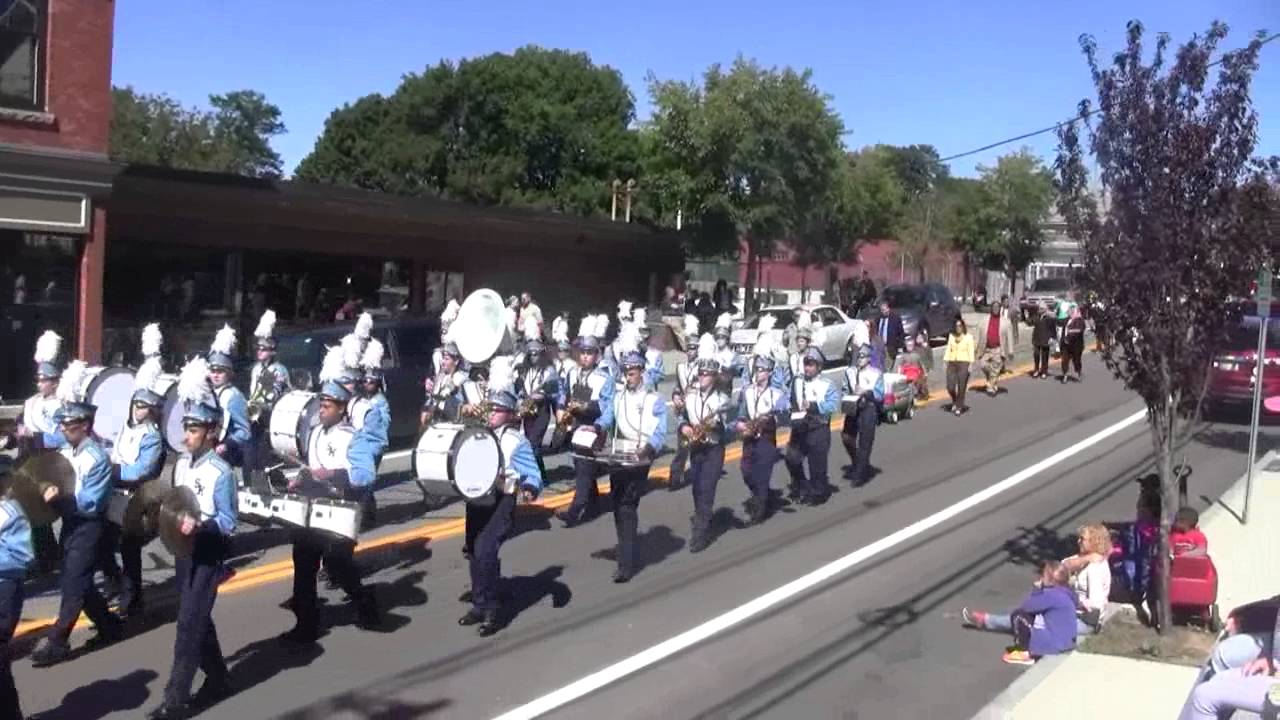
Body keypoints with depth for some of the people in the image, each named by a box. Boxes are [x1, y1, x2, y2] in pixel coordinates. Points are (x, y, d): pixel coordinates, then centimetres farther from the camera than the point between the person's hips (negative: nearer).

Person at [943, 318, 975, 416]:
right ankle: (954, 401, 25)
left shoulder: (968, 337, 1)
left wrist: (971, 364, -9)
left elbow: (971, 351, -2)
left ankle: (959, 407, 7)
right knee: (950, 387, -2)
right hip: (952, 363, 3)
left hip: (963, 363, -3)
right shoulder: (951, 336, 12)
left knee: (961, 387, -4)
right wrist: (945, 362, 7)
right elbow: (948, 350, 13)